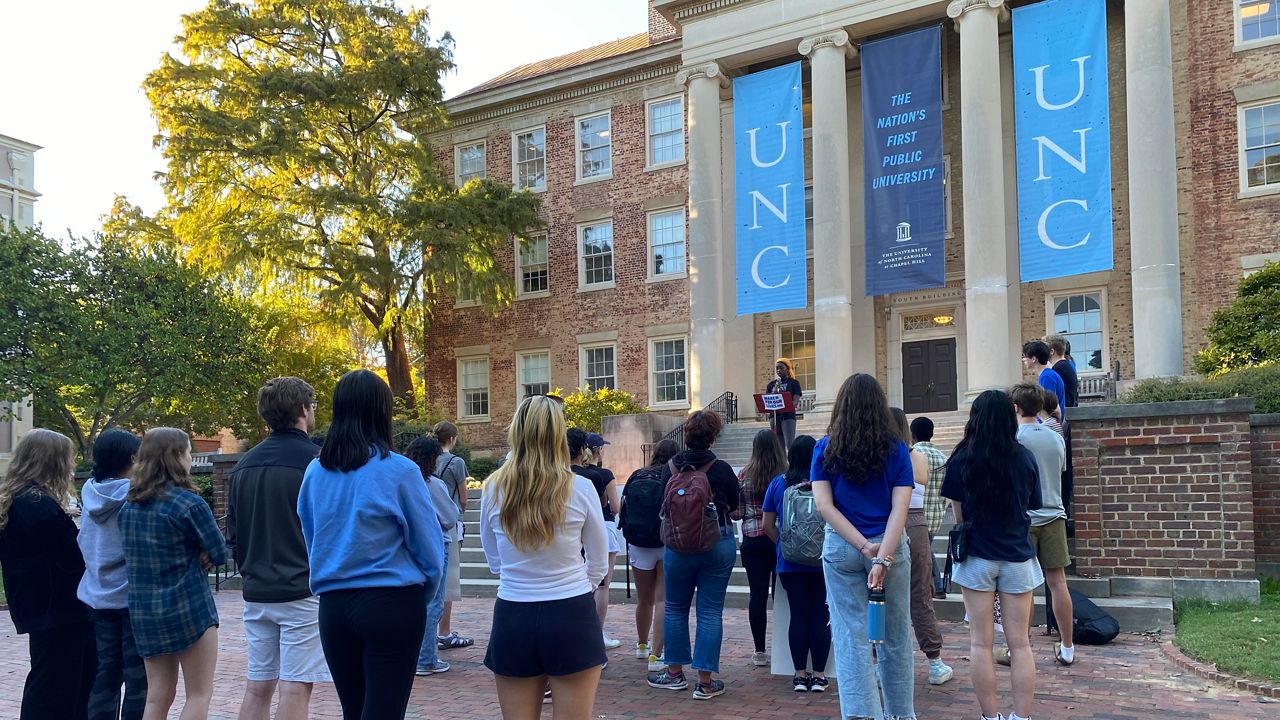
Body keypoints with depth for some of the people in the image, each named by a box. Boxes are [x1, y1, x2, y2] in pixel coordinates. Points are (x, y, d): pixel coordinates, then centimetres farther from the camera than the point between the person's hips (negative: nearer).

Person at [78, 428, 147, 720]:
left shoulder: (91, 492, 3)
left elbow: (83, 546, 13)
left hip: (98, 596, 6)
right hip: (133, 596, -6)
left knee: (106, 674, 13)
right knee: (138, 677, 2)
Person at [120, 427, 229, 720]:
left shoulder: (129, 505, 7)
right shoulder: (189, 503, -14)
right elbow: (219, 553, -10)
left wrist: (188, 557, 5)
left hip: (143, 610, 7)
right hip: (189, 608, -6)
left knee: (158, 696, 12)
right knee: (199, 695, 3)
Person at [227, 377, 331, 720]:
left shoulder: (244, 464, 9)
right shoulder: (315, 462, -11)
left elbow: (233, 534, 14)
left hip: (257, 593, 7)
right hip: (303, 592, -6)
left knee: (257, 686, 12)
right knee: (295, 689, -3)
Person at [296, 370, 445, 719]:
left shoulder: (315, 472, 2)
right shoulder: (399, 471, -11)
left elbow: (312, 542, 12)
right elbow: (429, 546, -6)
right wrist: (423, 595, 12)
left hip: (333, 606, 5)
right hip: (392, 605, -5)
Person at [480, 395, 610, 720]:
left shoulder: (494, 489, -4)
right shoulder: (580, 489, -9)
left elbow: (494, 562, 10)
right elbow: (598, 565, 4)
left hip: (513, 619, 2)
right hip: (572, 617, -2)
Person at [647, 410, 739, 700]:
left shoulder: (670, 467, -7)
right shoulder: (721, 469, -13)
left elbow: (663, 505, 6)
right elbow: (734, 505, 2)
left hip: (677, 545, 2)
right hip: (718, 544, -2)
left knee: (675, 608, 17)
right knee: (710, 612, 4)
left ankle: (675, 673, 25)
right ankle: (705, 681, 6)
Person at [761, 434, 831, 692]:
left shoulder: (778, 484, 0)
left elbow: (768, 525, 2)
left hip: (790, 563, 2)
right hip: (822, 562, -2)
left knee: (798, 616, 8)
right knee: (821, 616, 5)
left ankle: (800, 675, 12)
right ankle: (819, 676, 9)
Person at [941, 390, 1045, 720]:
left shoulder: (961, 460, -8)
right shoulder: (1025, 458, -3)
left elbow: (958, 514, -1)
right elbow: (1032, 508, 8)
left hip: (978, 556, -1)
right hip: (1017, 557, 2)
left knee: (981, 643, 5)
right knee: (1020, 644, 7)